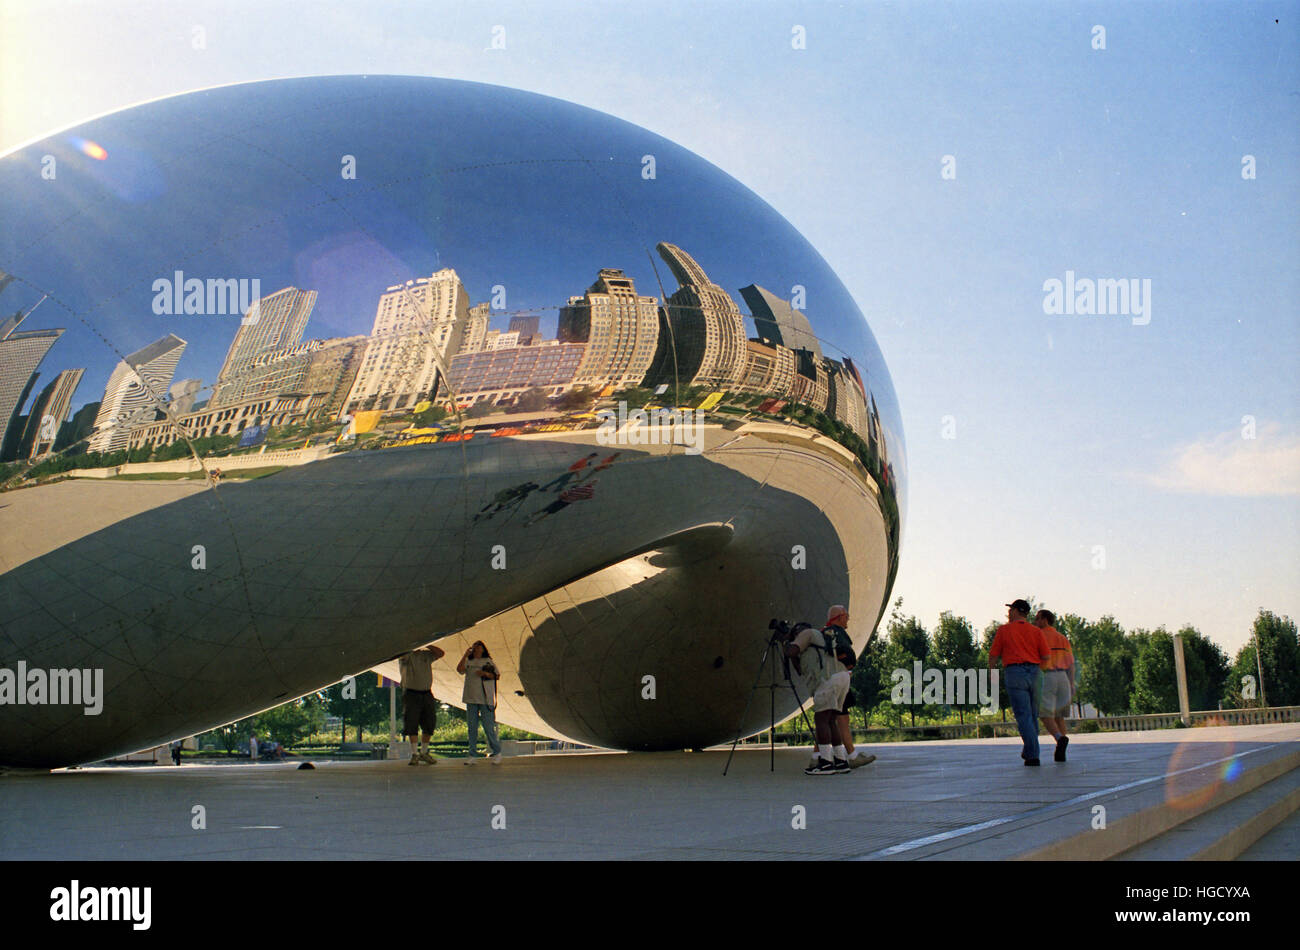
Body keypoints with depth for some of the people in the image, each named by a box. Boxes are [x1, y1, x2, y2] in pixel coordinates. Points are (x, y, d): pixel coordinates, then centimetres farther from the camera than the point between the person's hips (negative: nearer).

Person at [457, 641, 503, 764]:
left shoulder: (488, 661, 8)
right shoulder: (468, 662, 13)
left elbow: (497, 676, 3)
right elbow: (459, 669, -5)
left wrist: (485, 673, -12)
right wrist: (465, 655, -12)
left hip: (485, 699, -3)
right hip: (471, 699, 3)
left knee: (489, 727, -6)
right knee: (472, 727, 4)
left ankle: (497, 753, 4)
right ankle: (473, 755, 10)